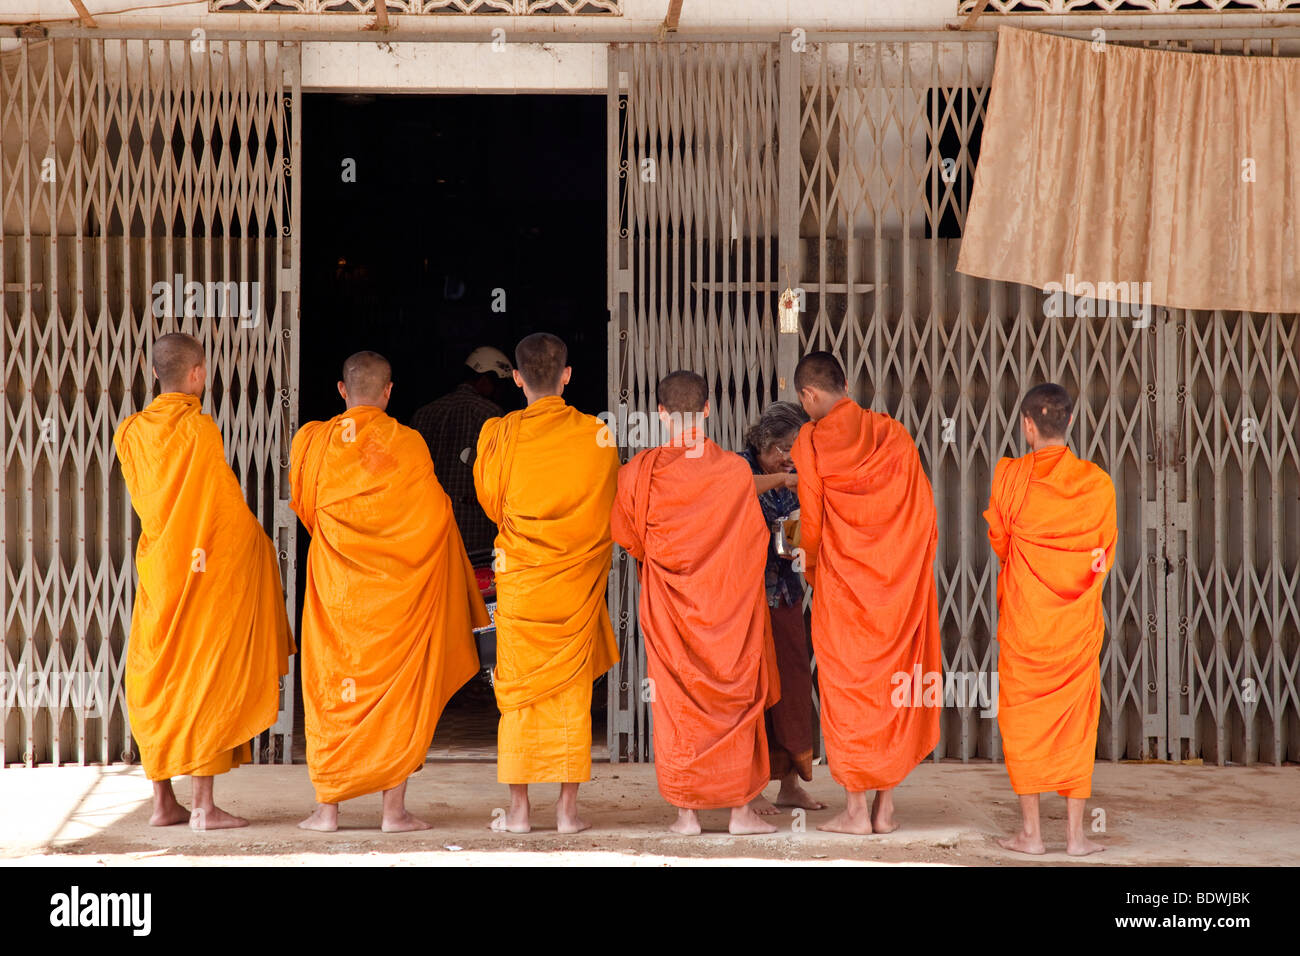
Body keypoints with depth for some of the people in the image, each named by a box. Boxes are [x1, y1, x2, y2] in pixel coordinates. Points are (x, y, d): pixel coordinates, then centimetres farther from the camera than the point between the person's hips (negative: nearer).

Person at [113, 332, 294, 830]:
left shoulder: (129, 432, 4)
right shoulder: (200, 429, -14)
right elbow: (228, 505, -9)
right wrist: (257, 547, 5)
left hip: (156, 564, 6)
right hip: (211, 566, -6)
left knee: (158, 682, 10)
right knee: (207, 677, -1)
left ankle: (163, 801, 13)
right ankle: (204, 805, -3)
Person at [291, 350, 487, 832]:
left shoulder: (311, 441, -2)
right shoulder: (408, 445, -8)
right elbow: (434, 517, 0)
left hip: (333, 584, 1)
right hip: (396, 591, -1)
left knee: (330, 688, 9)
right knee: (398, 689, 5)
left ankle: (327, 806, 7)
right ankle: (394, 808, 3)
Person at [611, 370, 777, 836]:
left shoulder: (641, 471, -9)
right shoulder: (735, 470, -10)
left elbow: (626, 535, 5)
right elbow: (754, 540, 2)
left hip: (666, 603, 0)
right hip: (729, 604, 0)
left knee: (675, 698, 7)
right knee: (736, 697, 9)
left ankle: (686, 811, 6)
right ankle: (740, 808, 9)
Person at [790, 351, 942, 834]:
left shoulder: (811, 440, -6)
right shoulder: (894, 433, 4)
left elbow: (811, 519, -2)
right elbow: (924, 509, 5)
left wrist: (812, 569, 15)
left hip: (842, 584, -3)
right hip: (902, 581, 3)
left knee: (847, 690, 4)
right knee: (894, 687, 9)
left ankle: (856, 808, 4)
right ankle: (885, 805, 11)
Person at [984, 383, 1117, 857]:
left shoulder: (1010, 476, -9)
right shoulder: (1097, 482, -4)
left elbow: (998, 542, 4)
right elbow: (1106, 552, 7)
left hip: (1023, 619, -1)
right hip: (1079, 621, 2)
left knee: (1022, 719, 8)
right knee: (1076, 720, 8)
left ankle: (1030, 832, 8)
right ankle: (1075, 833, 7)